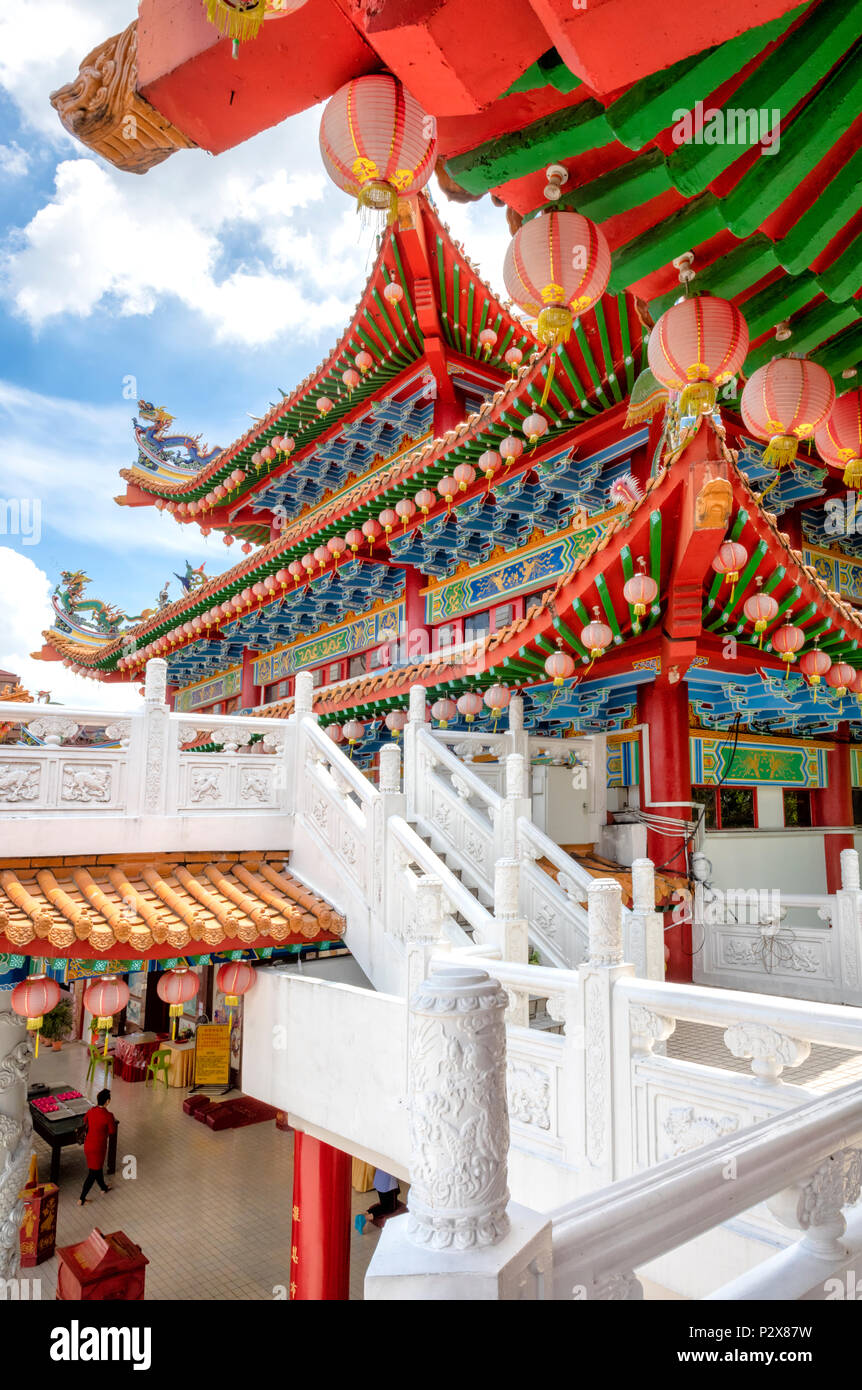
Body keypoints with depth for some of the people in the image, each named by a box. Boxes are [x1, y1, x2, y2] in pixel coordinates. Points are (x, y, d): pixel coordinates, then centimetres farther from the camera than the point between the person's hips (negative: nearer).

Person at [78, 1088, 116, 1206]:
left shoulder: (91, 1110, -8)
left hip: (88, 1144, 7)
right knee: (93, 1172, 9)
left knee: (97, 1167, 26)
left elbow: (85, 1120, 13)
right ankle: (81, 1199, 14)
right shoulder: (108, 1116, -26)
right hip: (98, 1147, -7)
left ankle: (104, 1187, 46)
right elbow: (112, 1131, -12)